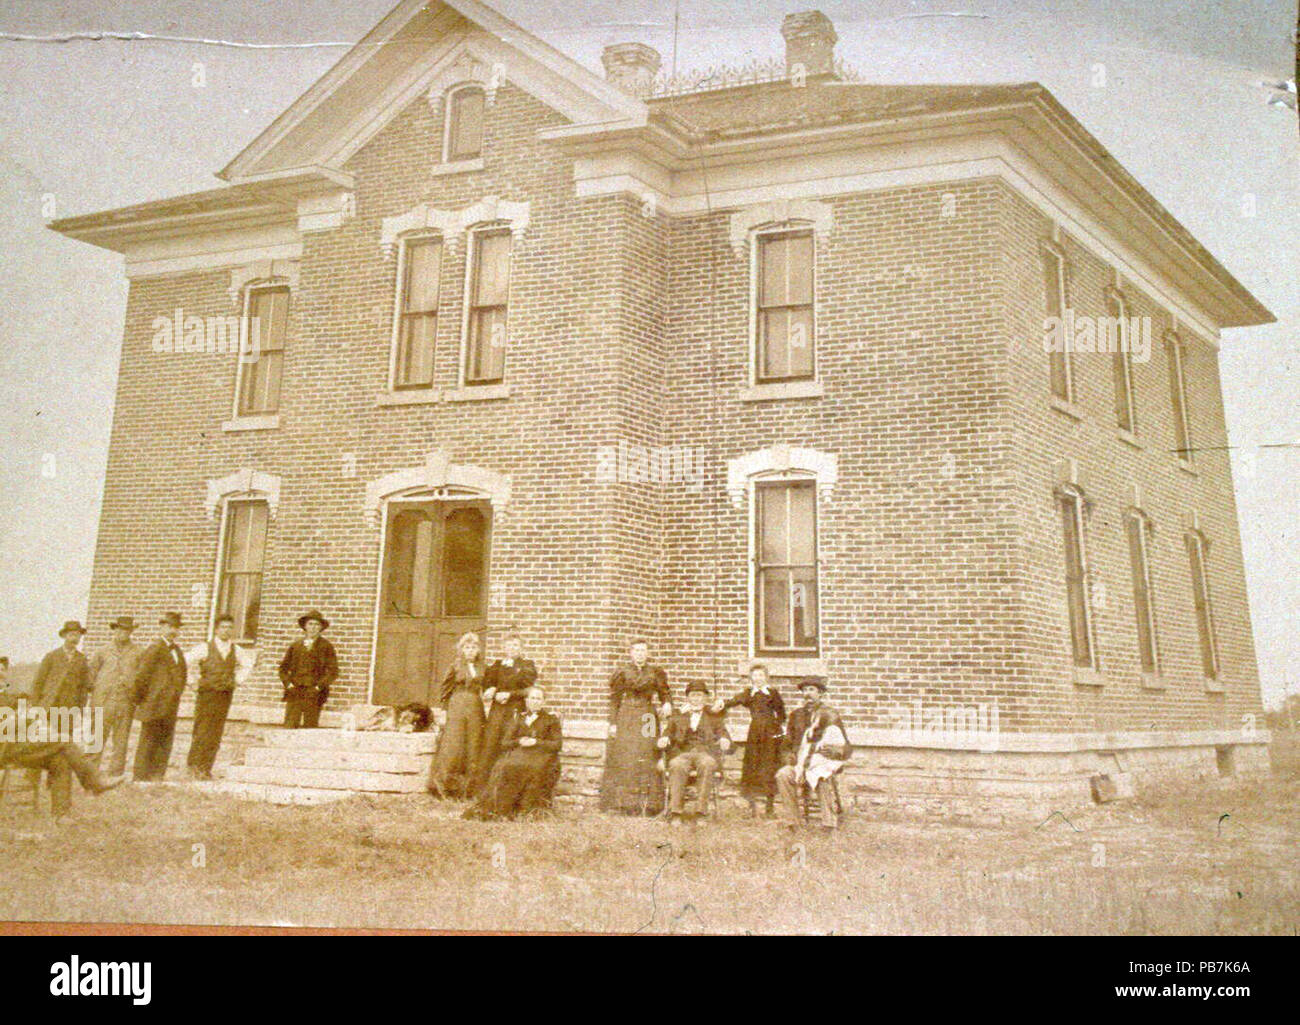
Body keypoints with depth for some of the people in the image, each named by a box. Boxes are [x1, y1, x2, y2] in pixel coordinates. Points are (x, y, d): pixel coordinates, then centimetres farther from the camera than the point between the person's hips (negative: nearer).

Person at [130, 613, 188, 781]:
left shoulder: (176, 650, 16)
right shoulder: (155, 649, -11)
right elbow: (141, 675, -14)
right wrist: (137, 699, -10)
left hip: (170, 708, 8)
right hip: (154, 706, -8)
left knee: (165, 742, 10)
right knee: (148, 742, -1)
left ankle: (157, 777, 17)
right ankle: (140, 776, 7)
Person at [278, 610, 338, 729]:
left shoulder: (326, 647, 5)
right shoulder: (295, 645, 13)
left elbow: (333, 671, 0)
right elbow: (283, 668, 16)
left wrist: (318, 687, -9)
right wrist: (288, 684, 0)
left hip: (313, 694, -2)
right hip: (294, 693, 2)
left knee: (310, 729, -2)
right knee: (289, 727, -5)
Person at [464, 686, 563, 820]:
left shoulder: (551, 720, 15)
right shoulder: (517, 718, 22)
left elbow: (557, 744, 3)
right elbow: (505, 743, 14)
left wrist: (536, 742, -9)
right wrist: (519, 741, -7)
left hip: (541, 755, -2)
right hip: (518, 754, 2)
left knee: (532, 769, -37)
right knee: (505, 768, -32)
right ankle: (499, 808, -32)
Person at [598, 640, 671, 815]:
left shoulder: (655, 672, 8)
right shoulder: (622, 671, 4)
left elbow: (664, 694, 11)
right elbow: (614, 699, 4)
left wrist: (667, 704, -11)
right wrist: (613, 723, -3)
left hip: (648, 717, 1)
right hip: (626, 717, -1)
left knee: (648, 759, -2)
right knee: (624, 758, -5)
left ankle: (647, 804, 3)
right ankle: (625, 803, 1)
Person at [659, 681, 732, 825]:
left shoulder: (714, 717, 23)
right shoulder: (677, 717, 25)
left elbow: (723, 734, 11)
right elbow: (668, 733, 16)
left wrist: (724, 740, -14)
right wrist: (664, 740, -9)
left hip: (706, 752, 0)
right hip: (682, 752, 0)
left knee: (706, 765, -36)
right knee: (678, 766, -35)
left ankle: (702, 810, -35)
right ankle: (676, 812, -34)